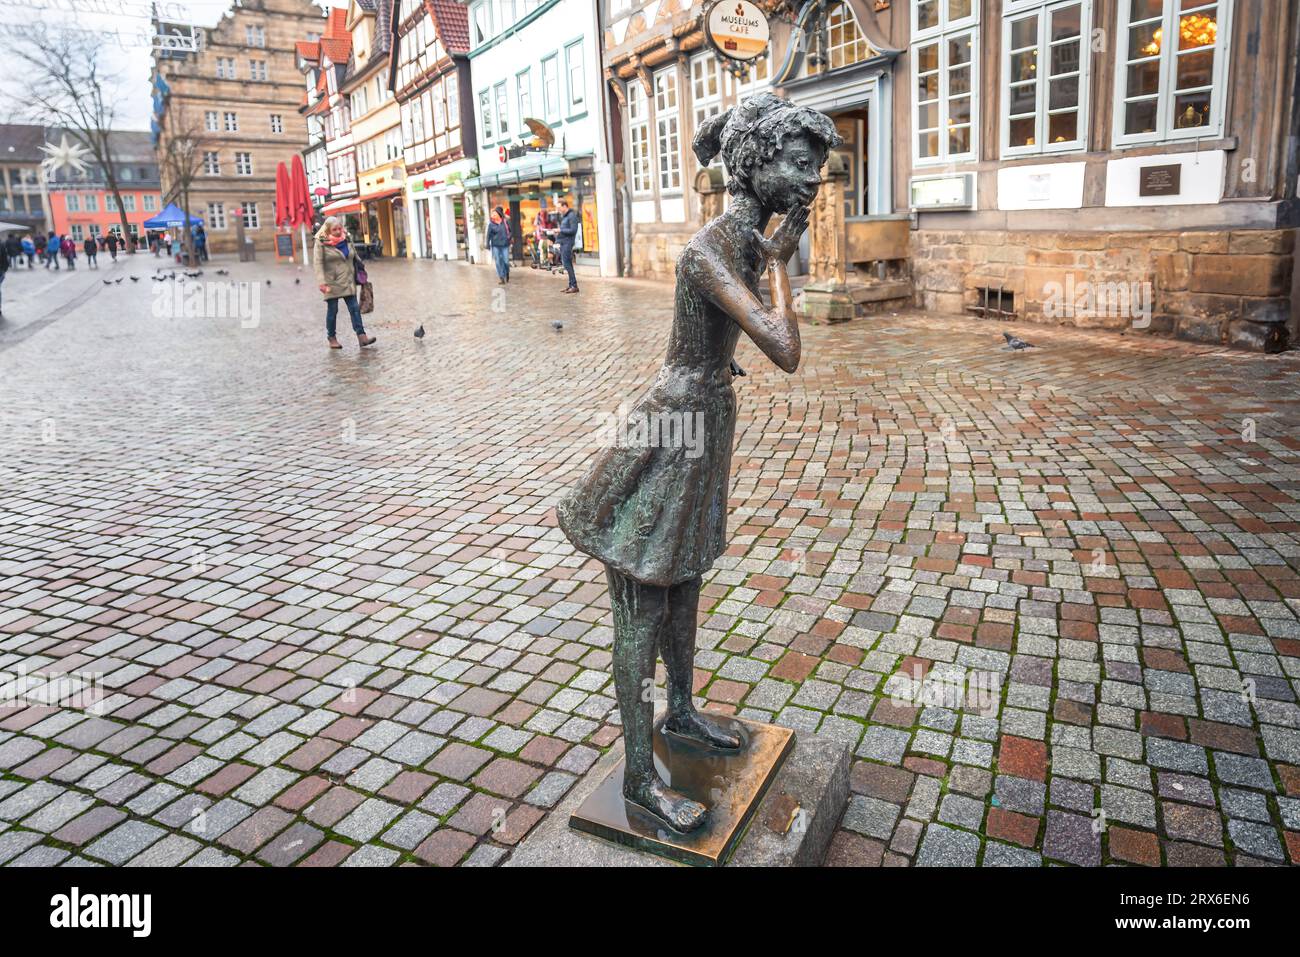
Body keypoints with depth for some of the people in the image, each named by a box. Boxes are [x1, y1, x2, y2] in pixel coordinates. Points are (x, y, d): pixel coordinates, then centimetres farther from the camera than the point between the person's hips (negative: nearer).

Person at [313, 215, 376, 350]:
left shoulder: (347, 241, 8)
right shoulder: (321, 243, -6)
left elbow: (355, 259, 18)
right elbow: (317, 263, -11)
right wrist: (322, 282, -21)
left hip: (348, 282, 4)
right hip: (332, 283, -4)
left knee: (354, 308, -3)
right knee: (332, 310, 4)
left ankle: (362, 337, -6)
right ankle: (331, 338, 17)